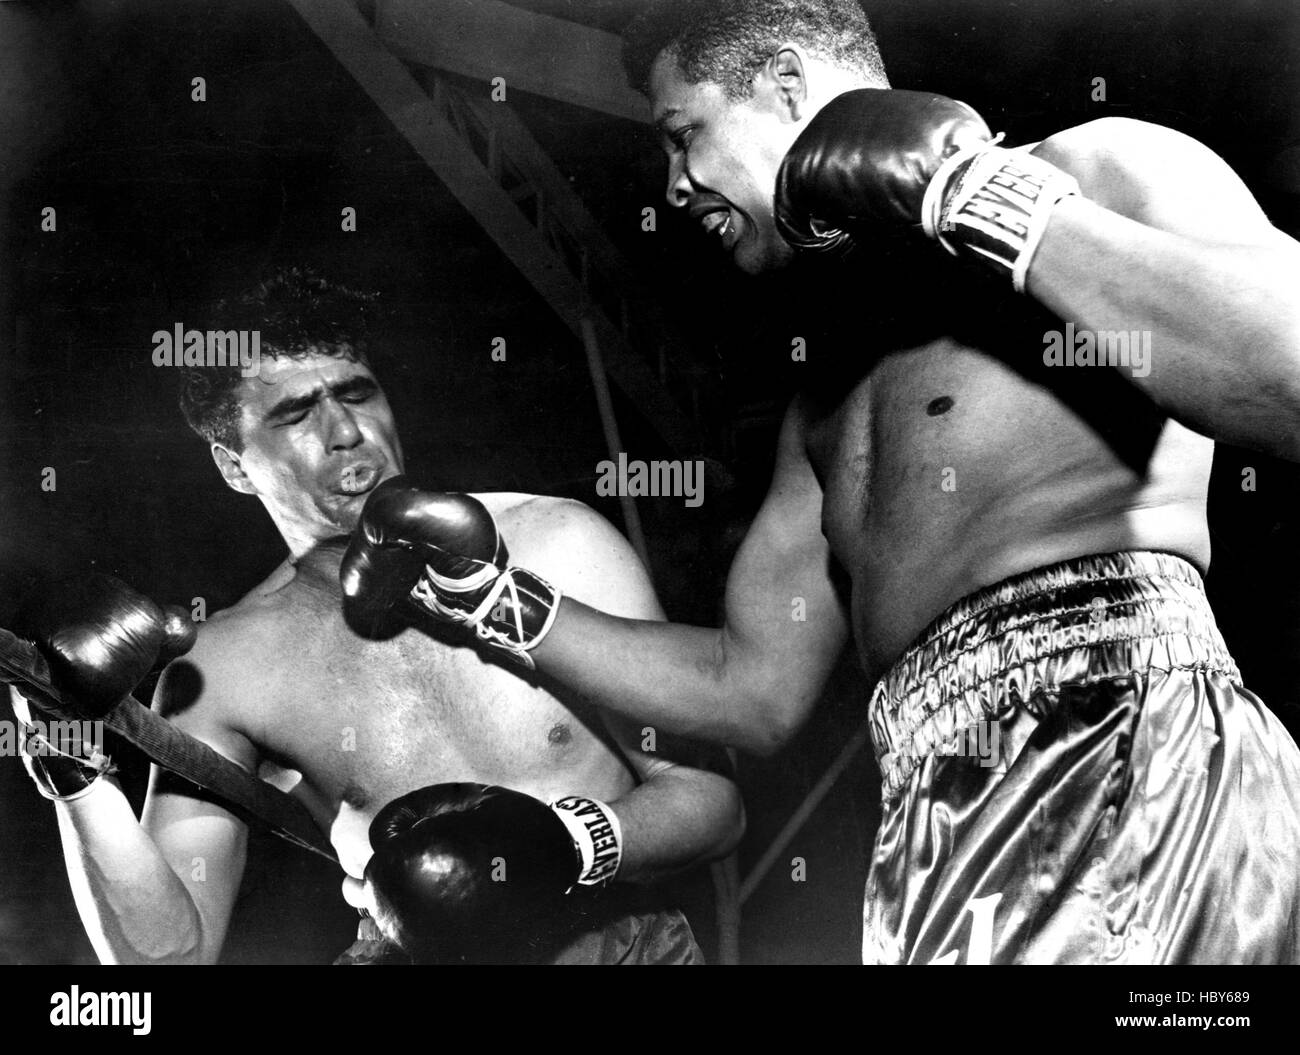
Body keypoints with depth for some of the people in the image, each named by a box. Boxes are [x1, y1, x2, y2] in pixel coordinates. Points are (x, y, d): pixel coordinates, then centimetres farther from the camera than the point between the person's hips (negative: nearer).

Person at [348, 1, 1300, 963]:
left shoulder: (1096, 174, 2)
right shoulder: (826, 409, 21)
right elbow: (752, 691, 23)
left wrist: (986, 204, -11)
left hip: (1130, 752, -6)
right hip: (948, 839, 6)